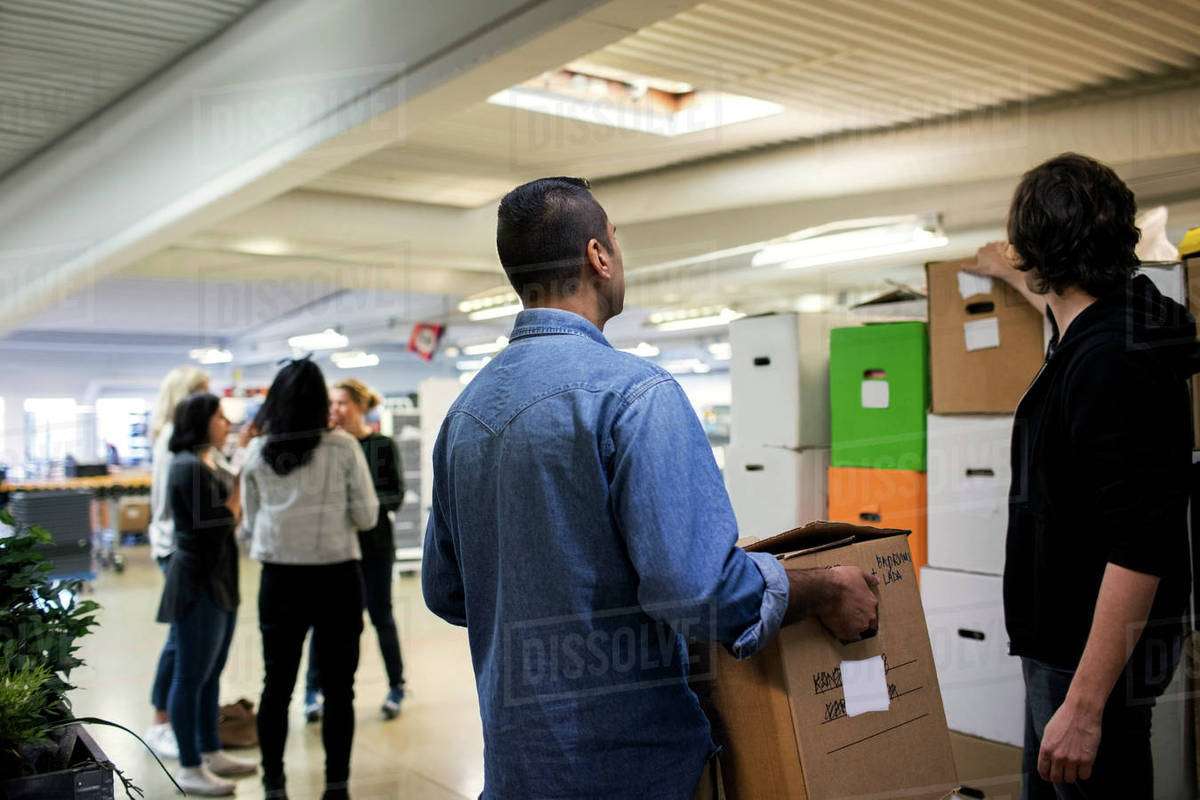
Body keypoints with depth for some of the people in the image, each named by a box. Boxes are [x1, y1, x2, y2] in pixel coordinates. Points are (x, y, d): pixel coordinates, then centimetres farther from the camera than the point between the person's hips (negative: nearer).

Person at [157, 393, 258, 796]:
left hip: (219, 579, 10)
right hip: (197, 581, -10)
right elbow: (216, 521, -19)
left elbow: (227, 516, 14)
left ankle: (210, 752, 27)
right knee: (192, 676, -1)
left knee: (211, 673, 17)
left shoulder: (207, 463, 13)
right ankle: (190, 768, 8)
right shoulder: (188, 467, -16)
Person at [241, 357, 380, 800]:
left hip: (279, 579, 2)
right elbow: (366, 516, -6)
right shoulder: (343, 447, -9)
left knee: (276, 685, 13)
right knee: (338, 687, 8)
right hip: (336, 578, -2)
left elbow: (250, 522, 7)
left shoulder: (256, 453, 0)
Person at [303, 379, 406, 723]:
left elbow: (396, 495, -7)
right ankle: (313, 689, 17)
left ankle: (396, 686, 24)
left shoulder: (383, 446, -5)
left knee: (380, 615, 7)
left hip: (374, 542, -2)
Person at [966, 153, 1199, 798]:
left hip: (1097, 654, -10)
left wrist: (1085, 703, -28)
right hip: (1059, 641, 10)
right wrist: (1008, 272, 52)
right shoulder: (1097, 334, 5)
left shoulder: (1113, 364, -25)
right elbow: (1063, 299, 33)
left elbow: (1141, 547, -29)